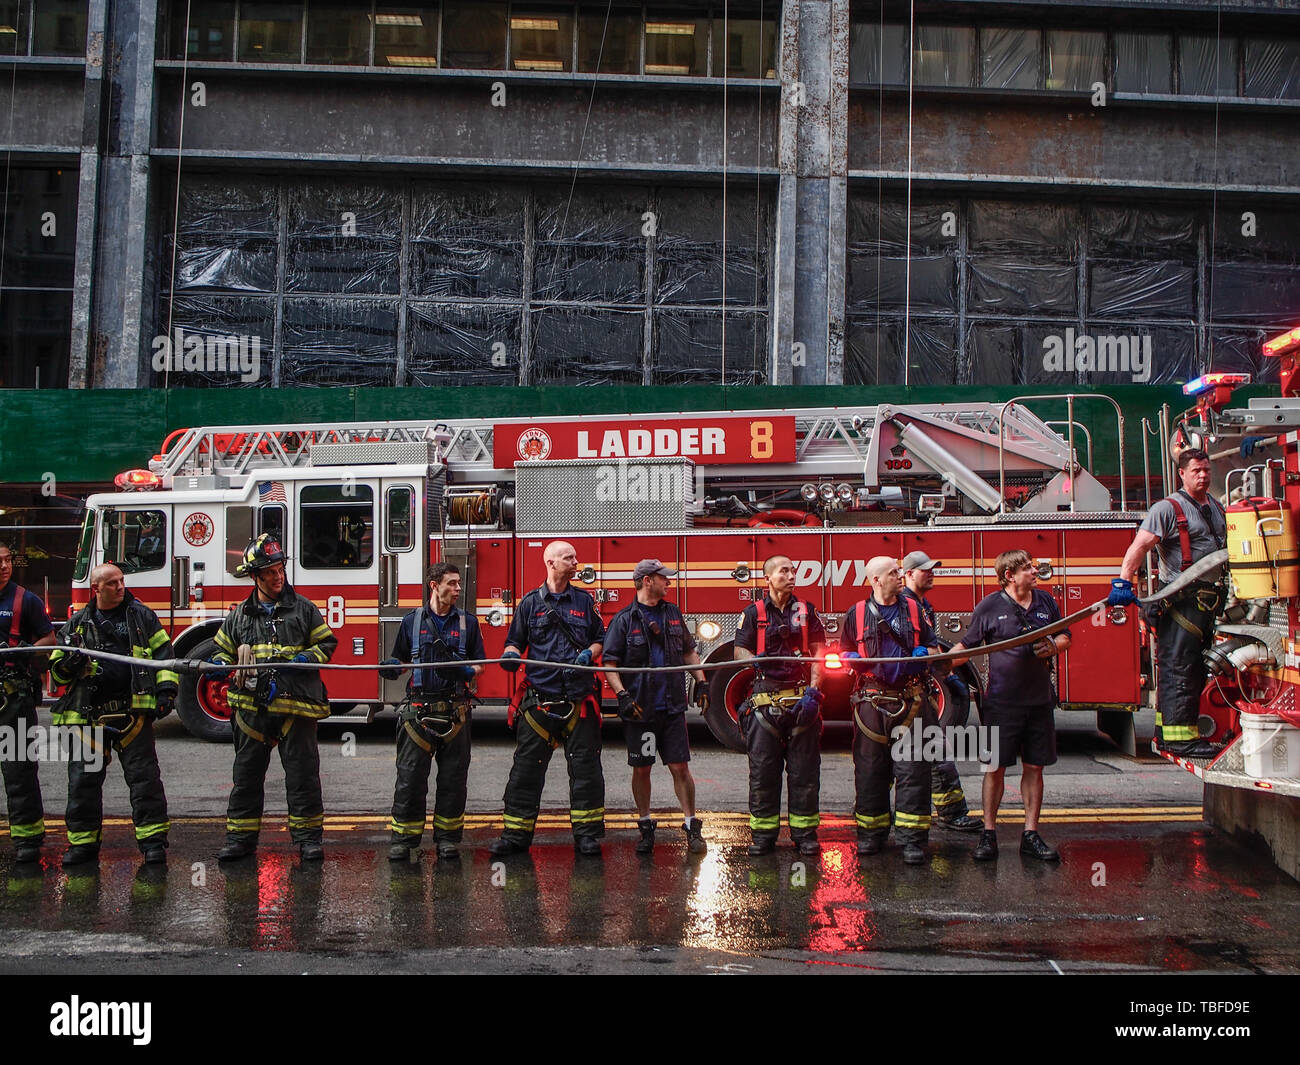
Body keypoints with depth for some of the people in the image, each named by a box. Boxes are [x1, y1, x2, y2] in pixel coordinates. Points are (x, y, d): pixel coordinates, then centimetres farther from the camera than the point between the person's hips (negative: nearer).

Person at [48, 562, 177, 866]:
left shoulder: (141, 616, 9)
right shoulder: (77, 624, 12)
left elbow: (163, 653, 9)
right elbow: (57, 669, 14)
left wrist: (166, 689, -3)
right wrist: (70, 663, -10)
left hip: (132, 710, -1)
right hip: (88, 714, 2)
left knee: (144, 776, -4)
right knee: (83, 779, 4)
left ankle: (152, 839, 2)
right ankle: (83, 842, 16)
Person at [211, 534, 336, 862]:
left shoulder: (303, 609, 5)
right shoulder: (239, 615, 11)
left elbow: (327, 642, 8)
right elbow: (223, 648, 21)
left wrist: (307, 658, -10)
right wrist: (220, 663, -1)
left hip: (295, 704, -2)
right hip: (251, 707, 2)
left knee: (303, 773, 1)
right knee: (247, 774, 9)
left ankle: (308, 836, 10)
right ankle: (241, 837, 18)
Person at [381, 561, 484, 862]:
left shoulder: (467, 622, 10)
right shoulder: (412, 621, 9)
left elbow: (480, 665, 11)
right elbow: (400, 660, 12)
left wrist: (463, 671, -10)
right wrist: (391, 668, -10)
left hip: (455, 711, 1)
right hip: (419, 710, -1)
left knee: (453, 778, 4)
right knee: (410, 776, -2)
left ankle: (447, 838, 14)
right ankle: (403, 840, 5)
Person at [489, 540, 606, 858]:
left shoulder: (585, 601, 12)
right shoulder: (530, 602, 8)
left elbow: (600, 638, 14)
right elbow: (515, 641, 9)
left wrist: (588, 654, -6)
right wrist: (511, 655, -13)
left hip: (579, 699, 1)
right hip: (539, 698, -1)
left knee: (585, 767, 2)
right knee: (526, 768, 1)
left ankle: (587, 835, 10)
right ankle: (516, 835, 8)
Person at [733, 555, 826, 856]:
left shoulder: (807, 612, 11)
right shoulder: (753, 613, 8)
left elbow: (818, 654, 5)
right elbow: (740, 650, 4)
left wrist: (813, 690, -9)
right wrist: (756, 660, -19)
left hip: (801, 700, 1)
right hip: (765, 700, -1)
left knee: (804, 770, 2)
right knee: (762, 769, 1)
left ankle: (805, 832, 10)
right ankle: (763, 834, 10)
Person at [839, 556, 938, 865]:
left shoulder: (914, 608, 12)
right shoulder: (856, 614, 8)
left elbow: (934, 645, 17)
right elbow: (844, 653, 16)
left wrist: (925, 654, -6)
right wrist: (852, 660, -7)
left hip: (911, 702, 1)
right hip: (871, 702, 0)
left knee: (913, 771, -3)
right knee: (870, 771, 5)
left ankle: (912, 839, 1)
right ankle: (871, 833, 17)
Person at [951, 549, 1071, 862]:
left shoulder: (1045, 601, 8)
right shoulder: (989, 606, -4)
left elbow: (1065, 636, 18)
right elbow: (967, 645, 1)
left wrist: (1052, 647, -4)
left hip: (1039, 700, 4)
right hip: (1002, 703, -4)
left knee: (1034, 768, 8)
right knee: (995, 768, 0)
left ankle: (1031, 835, 16)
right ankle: (989, 834, 11)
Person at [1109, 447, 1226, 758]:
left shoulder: (1216, 507, 17)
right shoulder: (1168, 509, -8)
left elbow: (1224, 547, 30)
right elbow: (1140, 545, -19)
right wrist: (1123, 582, -31)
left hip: (1209, 601, 8)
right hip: (1181, 601, -8)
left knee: (1196, 669, 11)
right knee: (1178, 667, -9)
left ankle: (1167, 732, 18)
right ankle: (1178, 737, -8)